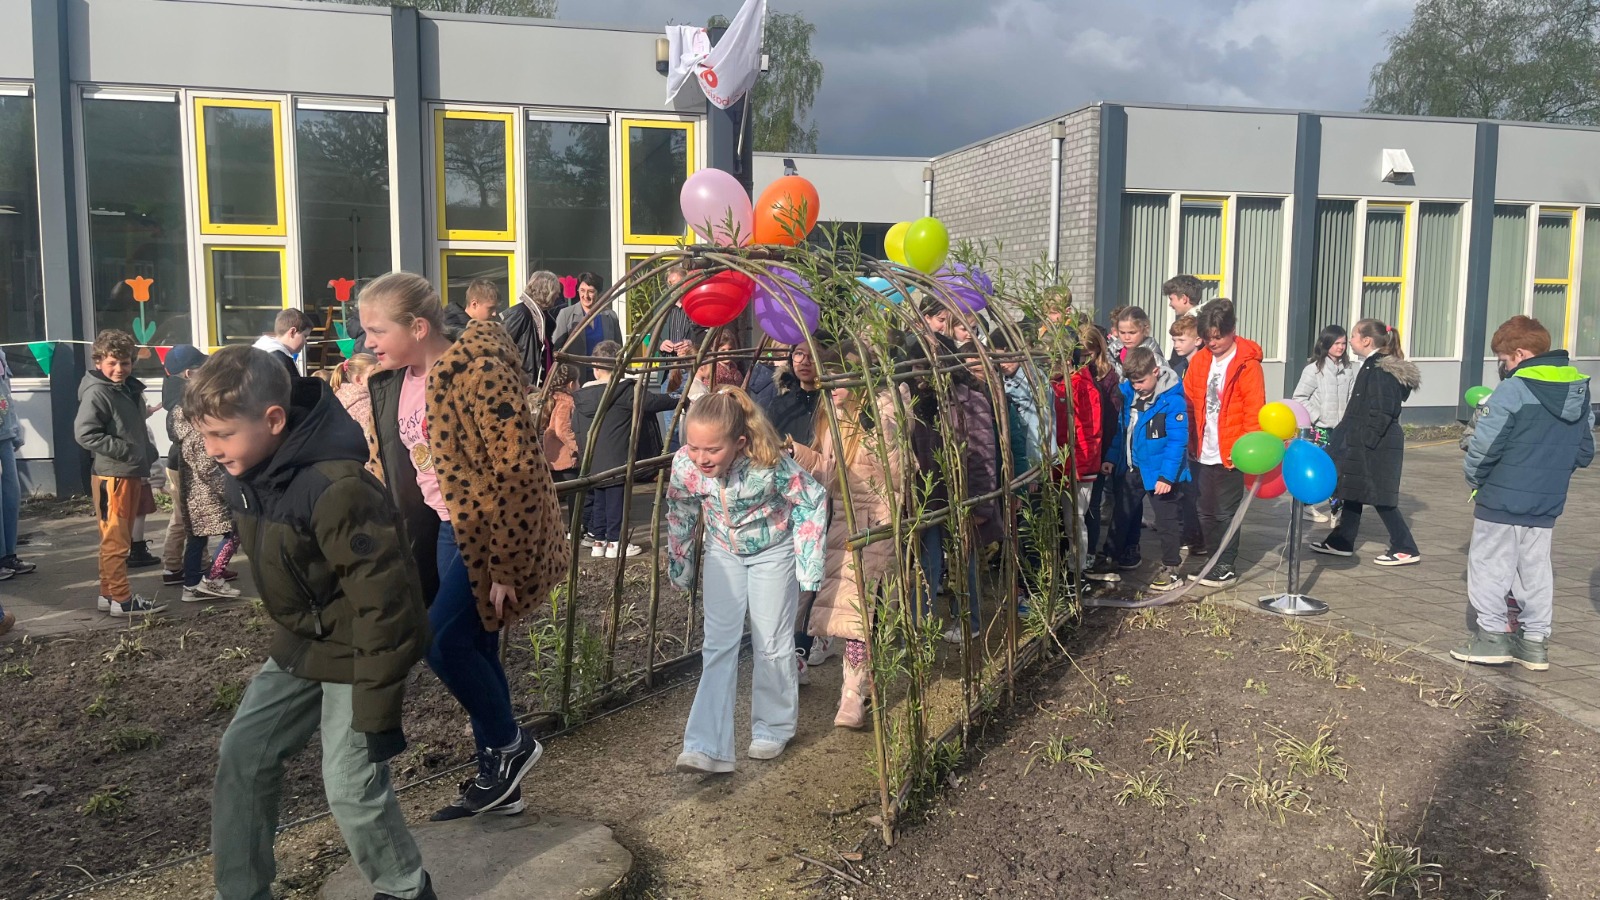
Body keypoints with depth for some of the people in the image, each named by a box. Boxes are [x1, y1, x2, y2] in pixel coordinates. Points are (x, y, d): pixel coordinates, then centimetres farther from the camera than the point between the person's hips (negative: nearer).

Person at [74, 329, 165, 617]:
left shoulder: (130, 389, 15)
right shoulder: (96, 393, -11)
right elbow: (84, 433, -19)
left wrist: (147, 461, 16)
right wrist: (124, 450, -18)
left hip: (132, 475, 9)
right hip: (111, 477, -9)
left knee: (121, 539, 15)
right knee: (115, 540, -4)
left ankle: (108, 593, 24)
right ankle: (122, 600, 0)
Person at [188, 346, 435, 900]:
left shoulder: (339, 490, -32)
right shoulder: (247, 475, -4)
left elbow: (383, 603, -28)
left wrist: (376, 711, -23)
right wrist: (287, 632, 23)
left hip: (356, 655, -9)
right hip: (300, 646, 9)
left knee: (351, 786, -5)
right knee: (242, 754, 11)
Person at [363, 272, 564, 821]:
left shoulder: (477, 370, -20)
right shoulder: (393, 382, 7)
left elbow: (517, 470, -22)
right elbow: (396, 470, 18)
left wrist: (504, 564, -22)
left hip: (491, 530, -8)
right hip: (448, 529, 9)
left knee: (442, 641, -13)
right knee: (473, 648, 12)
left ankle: (511, 744, 12)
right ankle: (498, 783, 25)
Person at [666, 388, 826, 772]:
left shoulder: (769, 464, -35)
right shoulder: (684, 464, -25)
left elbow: (814, 500, -19)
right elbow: (680, 514, -4)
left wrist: (809, 563, -17)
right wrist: (680, 565, 5)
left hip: (772, 551, -3)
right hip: (723, 552, 3)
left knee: (771, 643, 4)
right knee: (718, 644, -3)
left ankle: (774, 730, 26)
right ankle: (706, 747, -5)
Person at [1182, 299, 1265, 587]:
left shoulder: (1247, 365, -11)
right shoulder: (1199, 360, 6)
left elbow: (1255, 411, -13)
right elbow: (1189, 402, 10)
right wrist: (1192, 441, 7)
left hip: (1231, 454, -6)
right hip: (1204, 453, 6)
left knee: (1225, 512, 2)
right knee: (1207, 512, 14)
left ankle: (1226, 568, 13)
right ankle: (1214, 561, 26)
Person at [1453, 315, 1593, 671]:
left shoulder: (1512, 391, -18)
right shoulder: (1580, 388, 7)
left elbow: (1484, 445, -17)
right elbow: (1584, 451, 14)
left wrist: (1474, 478, 0)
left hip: (1502, 498, -7)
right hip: (1548, 502, 7)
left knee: (1490, 564, 4)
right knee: (1536, 566, 14)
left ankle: (1492, 634, 8)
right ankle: (1535, 639, 19)